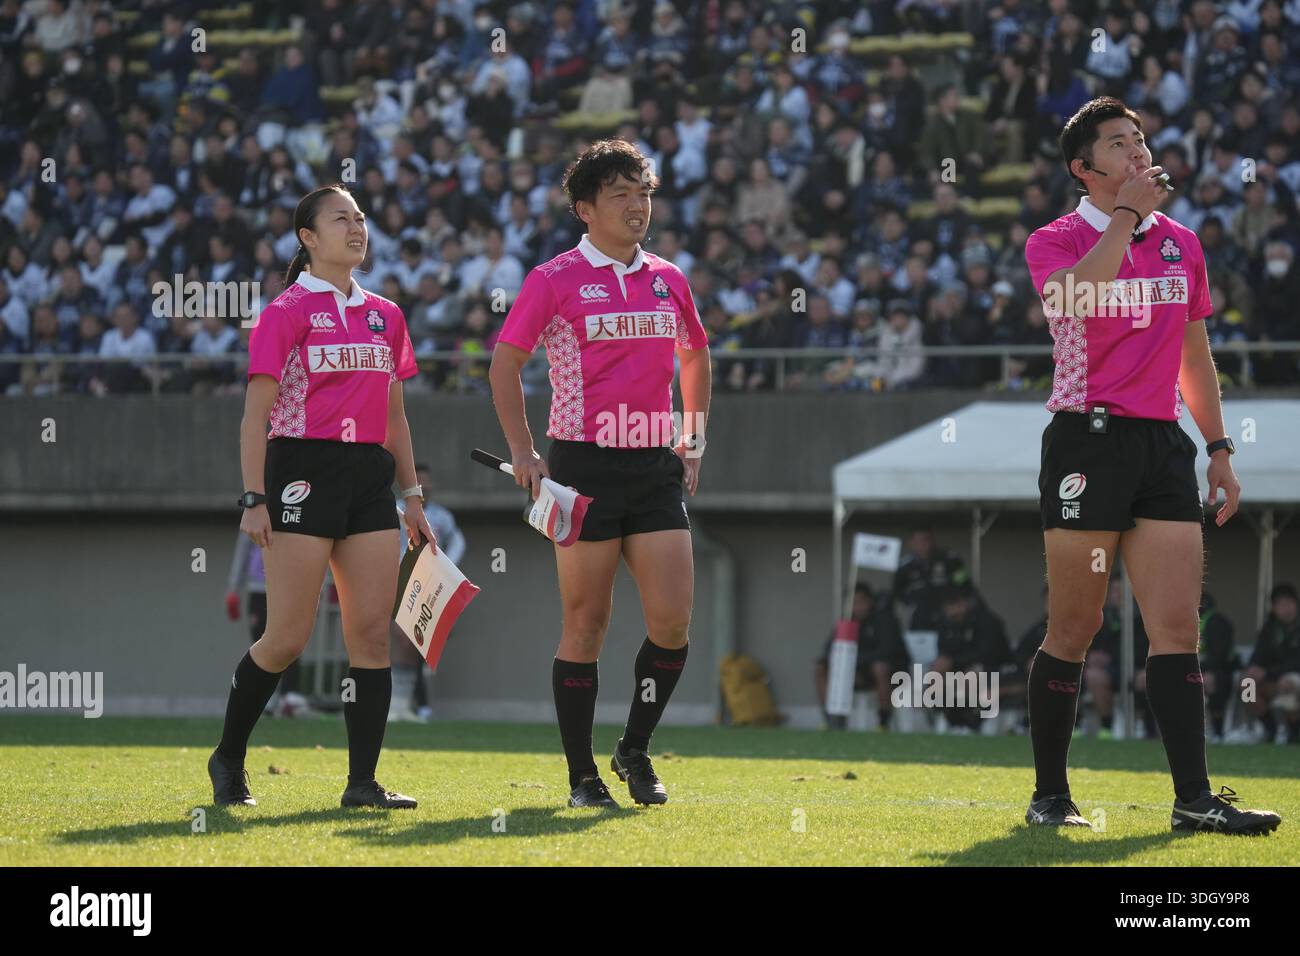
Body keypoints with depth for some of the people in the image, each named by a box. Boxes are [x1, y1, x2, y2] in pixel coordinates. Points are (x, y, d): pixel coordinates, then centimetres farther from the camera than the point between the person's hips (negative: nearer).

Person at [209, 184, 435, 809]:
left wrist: (411, 495, 16)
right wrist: (254, 499, -13)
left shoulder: (384, 316, 15)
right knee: (288, 638, -7)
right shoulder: (287, 311, -3)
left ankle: (363, 781, -1)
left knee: (372, 633, -2)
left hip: (370, 476, 6)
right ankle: (227, 759, 12)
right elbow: (256, 413, -6)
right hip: (303, 471, -6)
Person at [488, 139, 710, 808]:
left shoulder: (668, 280, 11)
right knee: (587, 624, 0)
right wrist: (524, 454, -5)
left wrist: (694, 442, 20)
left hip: (657, 469, 4)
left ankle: (635, 751, 16)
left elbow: (695, 357, 26)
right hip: (585, 465, -4)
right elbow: (504, 363, 1)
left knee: (673, 620, -4)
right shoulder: (556, 280, -3)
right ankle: (582, 777, 9)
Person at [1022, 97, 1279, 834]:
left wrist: (1219, 449, 17)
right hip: (1089, 438, -5)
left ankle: (1194, 797, -7)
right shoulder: (1057, 241, -1)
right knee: (1075, 629, -2)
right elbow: (1077, 295, -25)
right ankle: (1050, 795, 8)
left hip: (1163, 443, 5)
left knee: (1178, 628, -4)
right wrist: (1129, 214, -18)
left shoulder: (1181, 243, 15)